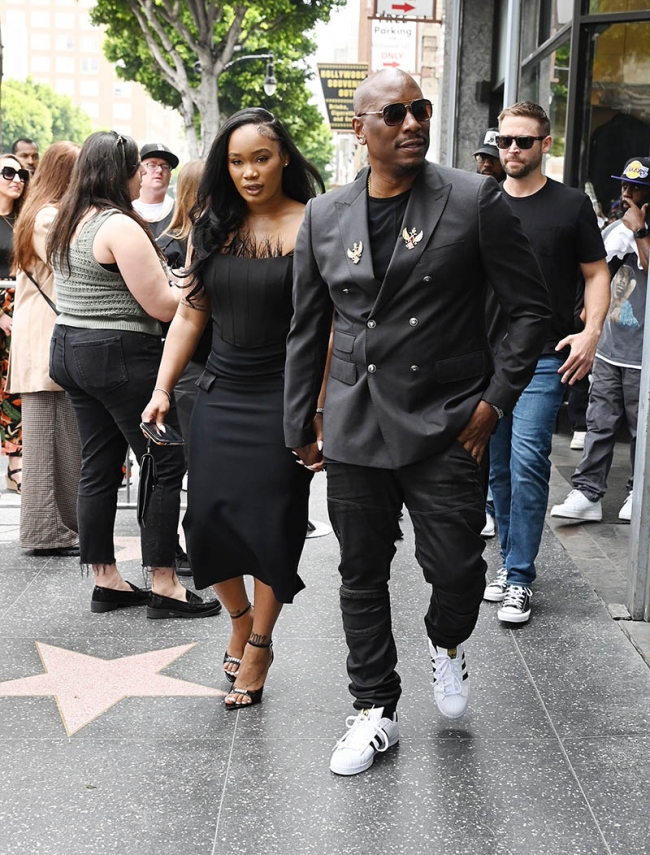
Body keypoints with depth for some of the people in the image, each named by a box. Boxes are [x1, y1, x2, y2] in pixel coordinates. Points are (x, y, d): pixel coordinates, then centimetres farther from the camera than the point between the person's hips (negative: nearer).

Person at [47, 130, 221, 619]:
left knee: (99, 468, 12)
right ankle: (164, 586, 1)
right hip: (120, 356, -9)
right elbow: (162, 305, -16)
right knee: (166, 465, -2)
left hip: (69, 347, 10)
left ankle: (105, 581, 19)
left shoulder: (69, 224, 12)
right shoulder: (120, 226, -16)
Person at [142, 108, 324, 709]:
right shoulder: (212, 227, 7)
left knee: (268, 522, 2)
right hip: (220, 390, 5)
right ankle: (240, 615, 34)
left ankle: (260, 643, 23)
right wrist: (163, 389, 7)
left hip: (282, 395, -4)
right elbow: (190, 315, 12)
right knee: (208, 519, 6)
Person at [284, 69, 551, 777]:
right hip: (355, 430, 3)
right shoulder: (323, 218, 6)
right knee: (362, 577, 10)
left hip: (446, 427, -3)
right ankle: (374, 712, 28)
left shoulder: (474, 201, -4)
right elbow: (307, 333, 13)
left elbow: (530, 307, 0)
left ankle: (447, 645, 34)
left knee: (456, 568, -3)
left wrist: (496, 399, -7)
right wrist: (300, 428, 13)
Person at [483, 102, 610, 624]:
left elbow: (596, 274, 3)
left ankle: (520, 579, -3)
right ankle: (511, 562, 24)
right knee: (499, 469, 10)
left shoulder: (572, 204, 1)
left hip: (544, 359, -4)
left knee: (527, 464, -12)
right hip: (486, 356, 4)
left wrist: (590, 332, -12)